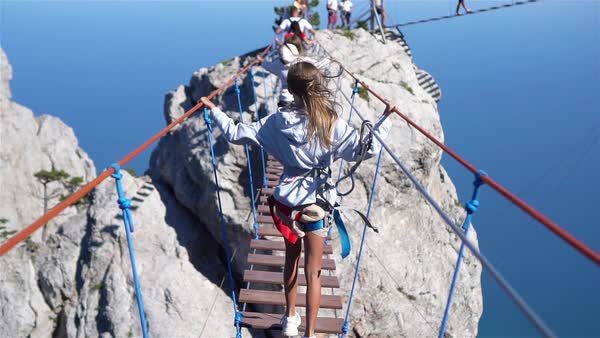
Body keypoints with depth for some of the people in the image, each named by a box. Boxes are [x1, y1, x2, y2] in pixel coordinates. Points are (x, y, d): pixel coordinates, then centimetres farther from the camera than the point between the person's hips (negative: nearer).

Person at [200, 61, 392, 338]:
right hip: (317, 202, -2)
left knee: (291, 259, 23)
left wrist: (213, 110, 11)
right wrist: (386, 119, -3)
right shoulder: (332, 124, -14)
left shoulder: (278, 121, -8)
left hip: (287, 200, 3)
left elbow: (236, 134, -3)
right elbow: (368, 149, -15)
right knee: (313, 271, 8)